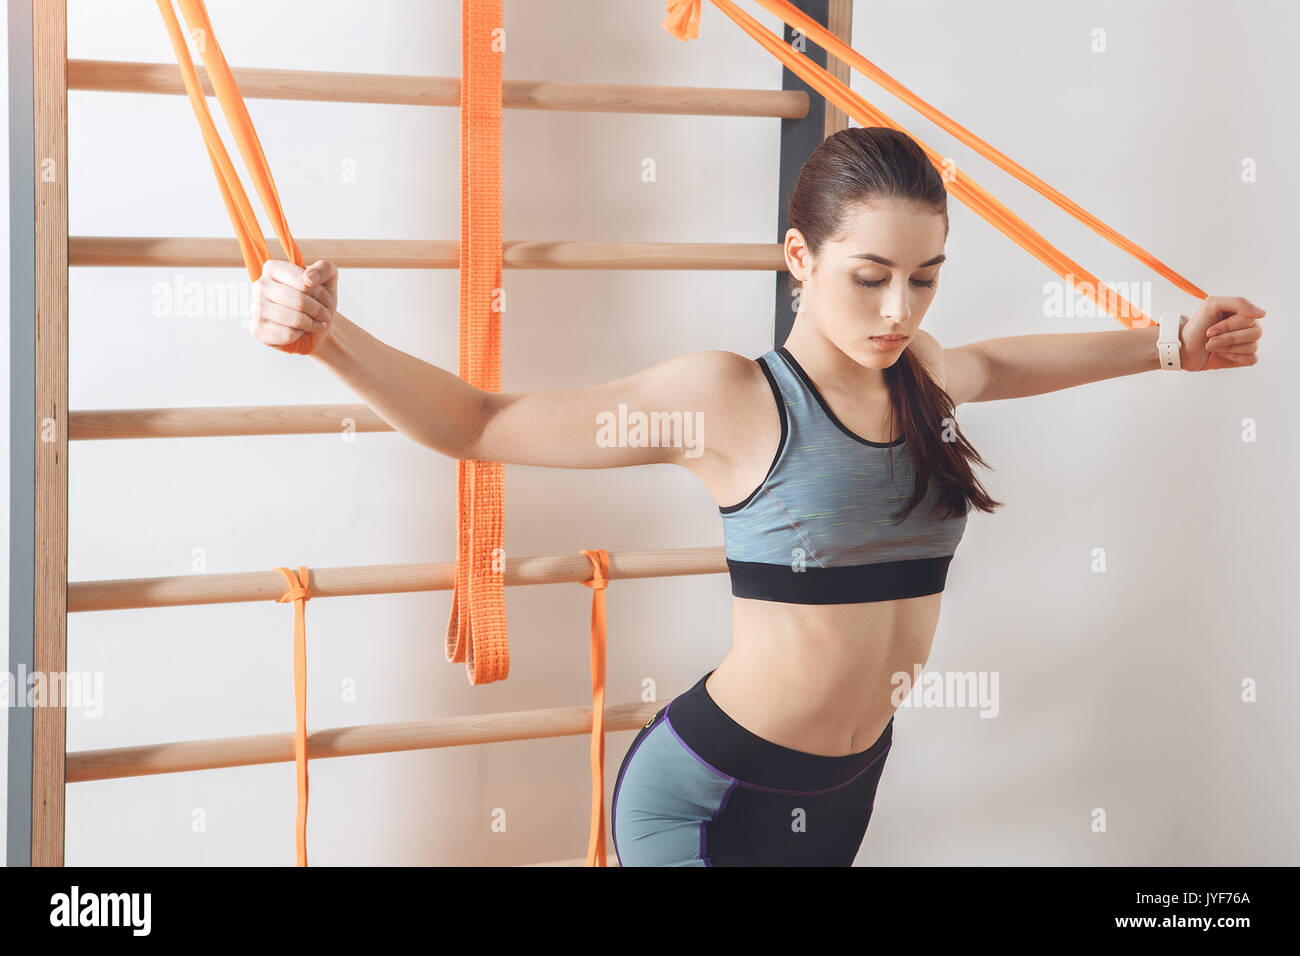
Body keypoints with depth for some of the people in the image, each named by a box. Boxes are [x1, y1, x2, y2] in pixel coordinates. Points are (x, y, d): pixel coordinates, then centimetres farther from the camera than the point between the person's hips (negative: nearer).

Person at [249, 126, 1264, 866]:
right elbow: (476, 421, -11)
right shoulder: (732, 398, -14)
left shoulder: (915, 372, 3)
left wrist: (1170, 345, 39)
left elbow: (990, 364, 30)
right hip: (711, 796, -6)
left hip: (843, 796, 6)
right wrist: (327, 335, -26)